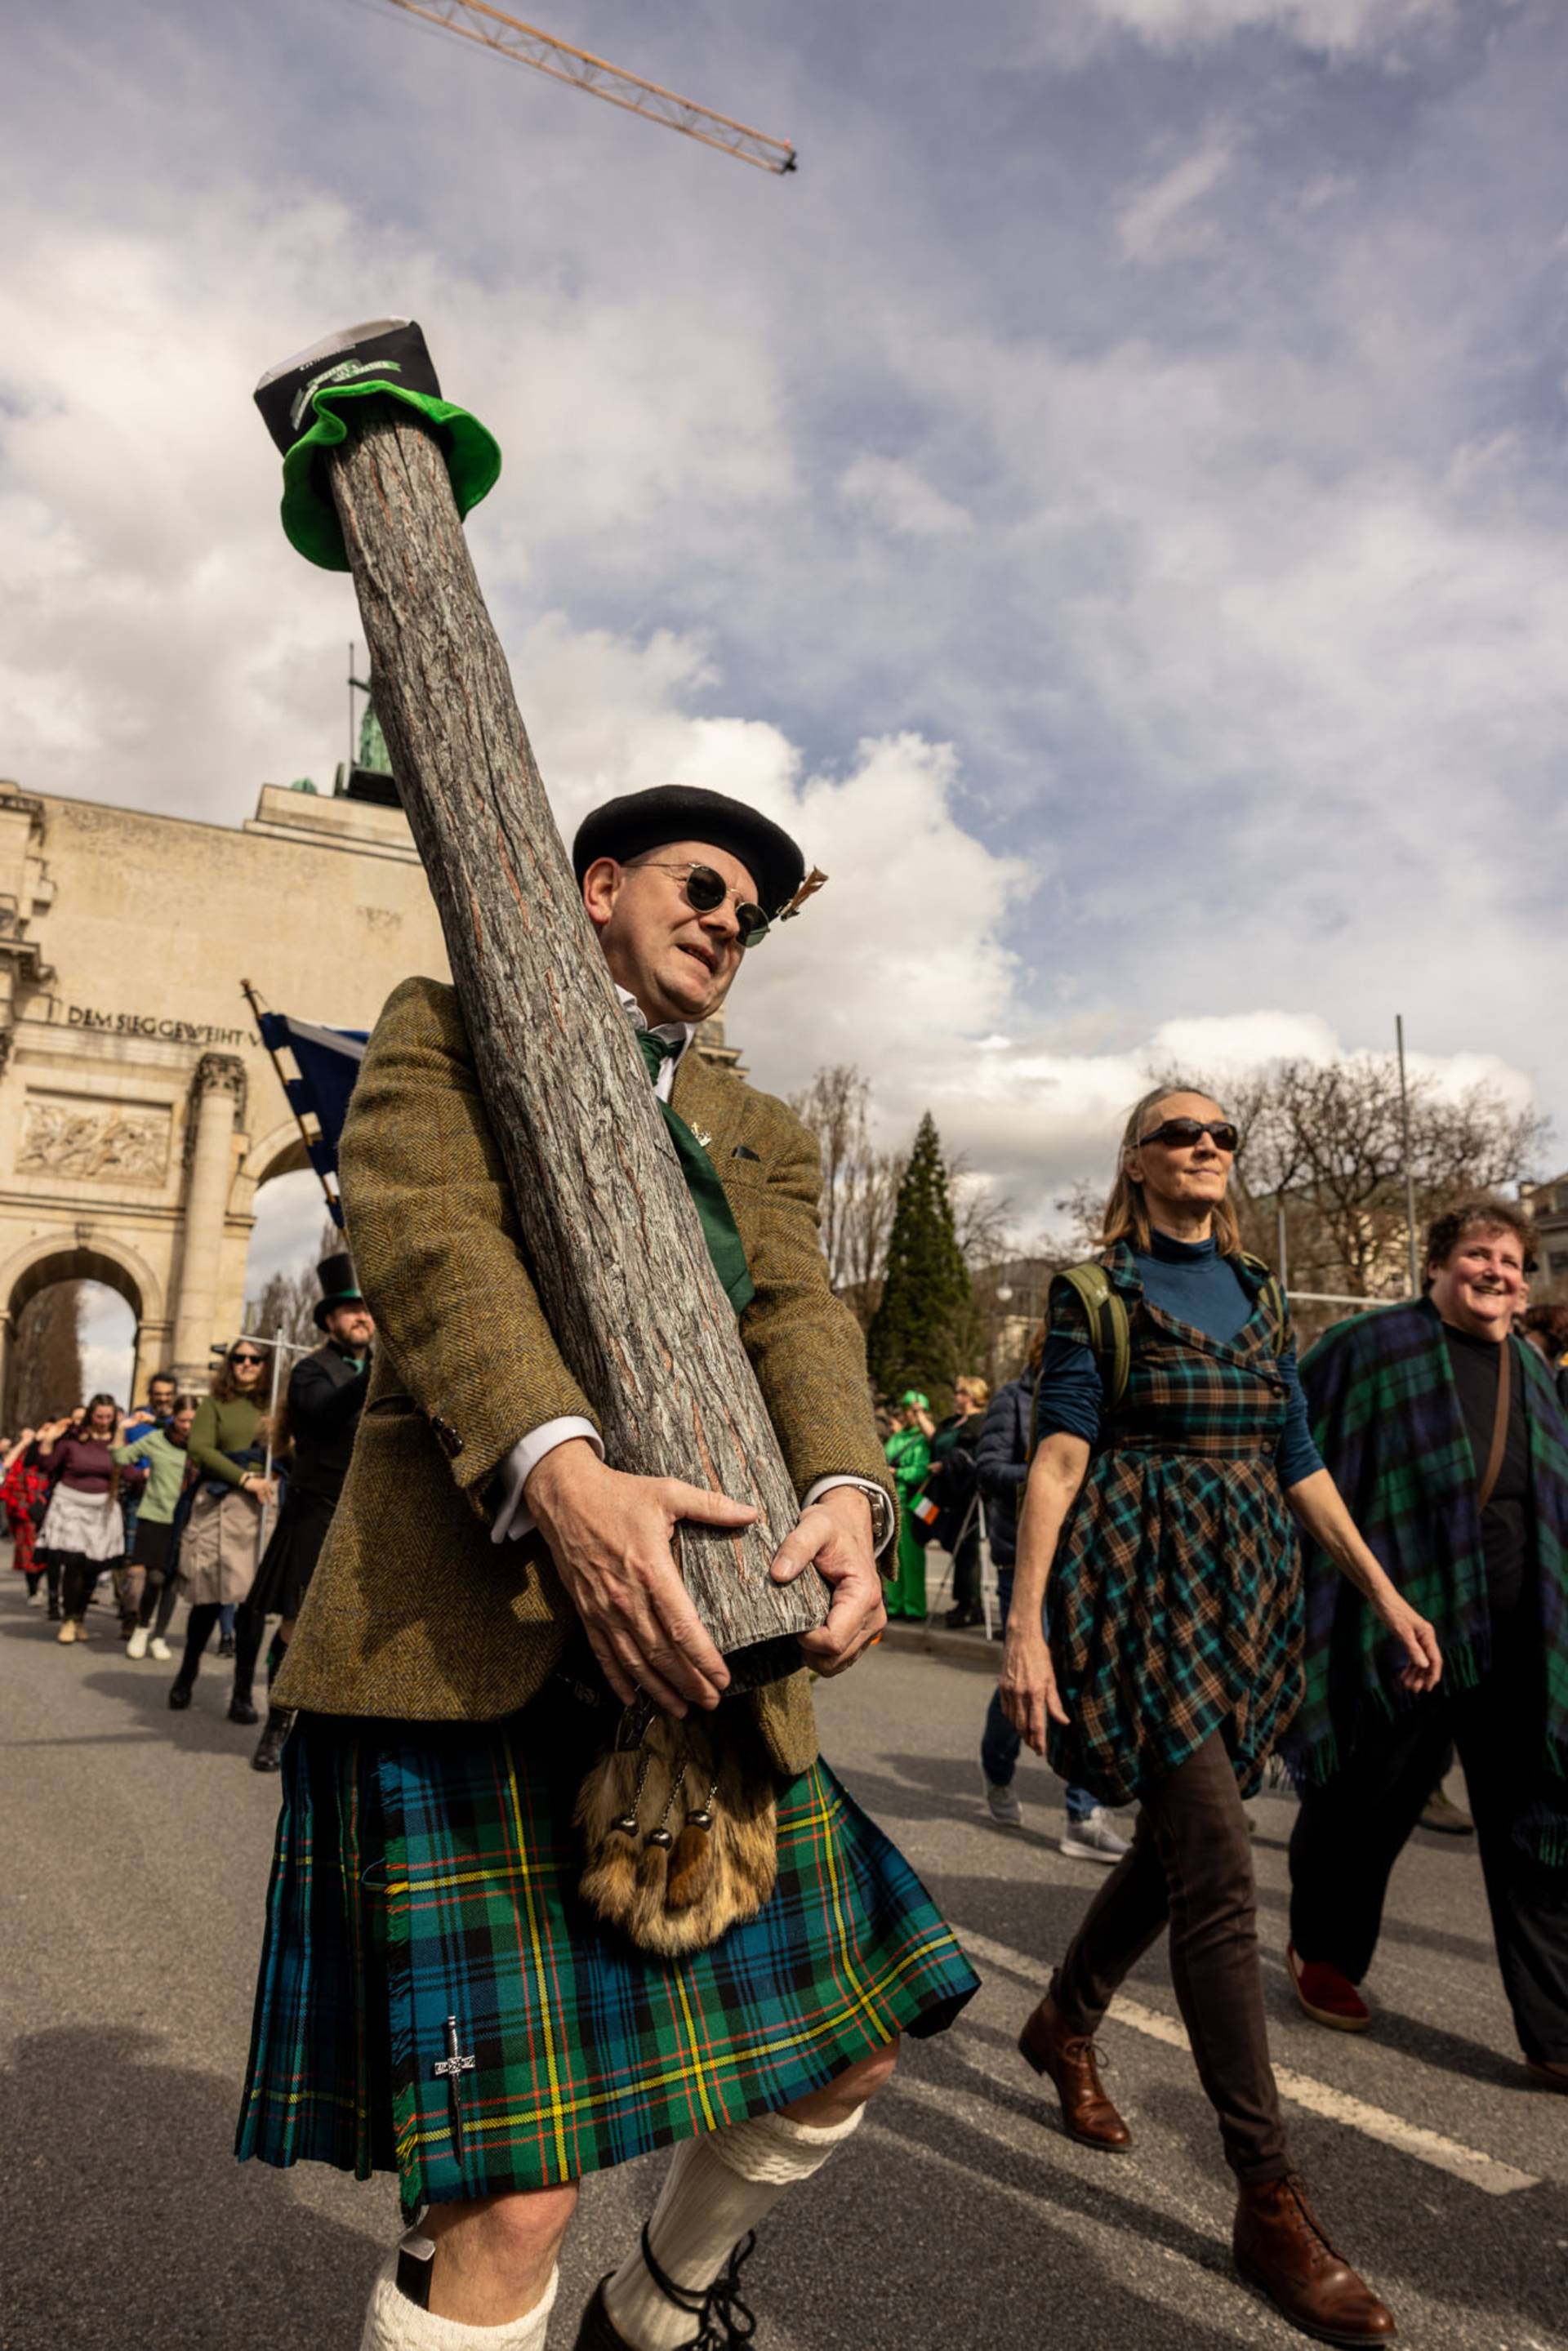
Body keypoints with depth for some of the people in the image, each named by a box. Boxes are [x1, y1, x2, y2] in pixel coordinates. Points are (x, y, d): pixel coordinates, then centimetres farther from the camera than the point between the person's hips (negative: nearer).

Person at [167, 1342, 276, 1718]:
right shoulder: (215, 1403, 9)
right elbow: (199, 1447, -4)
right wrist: (245, 1478, -12)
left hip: (261, 1507, 0)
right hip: (218, 1505, 0)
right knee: (209, 1595, 4)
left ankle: (243, 1693, 7)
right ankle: (187, 1673, 30)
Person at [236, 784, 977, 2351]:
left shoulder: (765, 1139, 20)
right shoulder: (447, 1028, 7)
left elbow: (801, 1319, 3)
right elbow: (426, 1237, -12)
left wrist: (846, 1496, -20)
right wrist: (559, 1472, -31)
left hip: (693, 1657, 6)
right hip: (464, 1649, -6)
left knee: (848, 2046, 16)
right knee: (510, 2205, -7)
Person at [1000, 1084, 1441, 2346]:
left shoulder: (1262, 1296, 13)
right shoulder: (1095, 1292, -3)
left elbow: (1300, 1463, 15)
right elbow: (1060, 1456, -9)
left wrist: (1386, 1593, 11)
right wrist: (1026, 1624, -14)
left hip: (1248, 1582, 6)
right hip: (1140, 1580, -6)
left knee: (1177, 1839, 15)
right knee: (1219, 1868, -9)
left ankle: (1064, 2024, 40)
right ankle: (1271, 2200, 2)